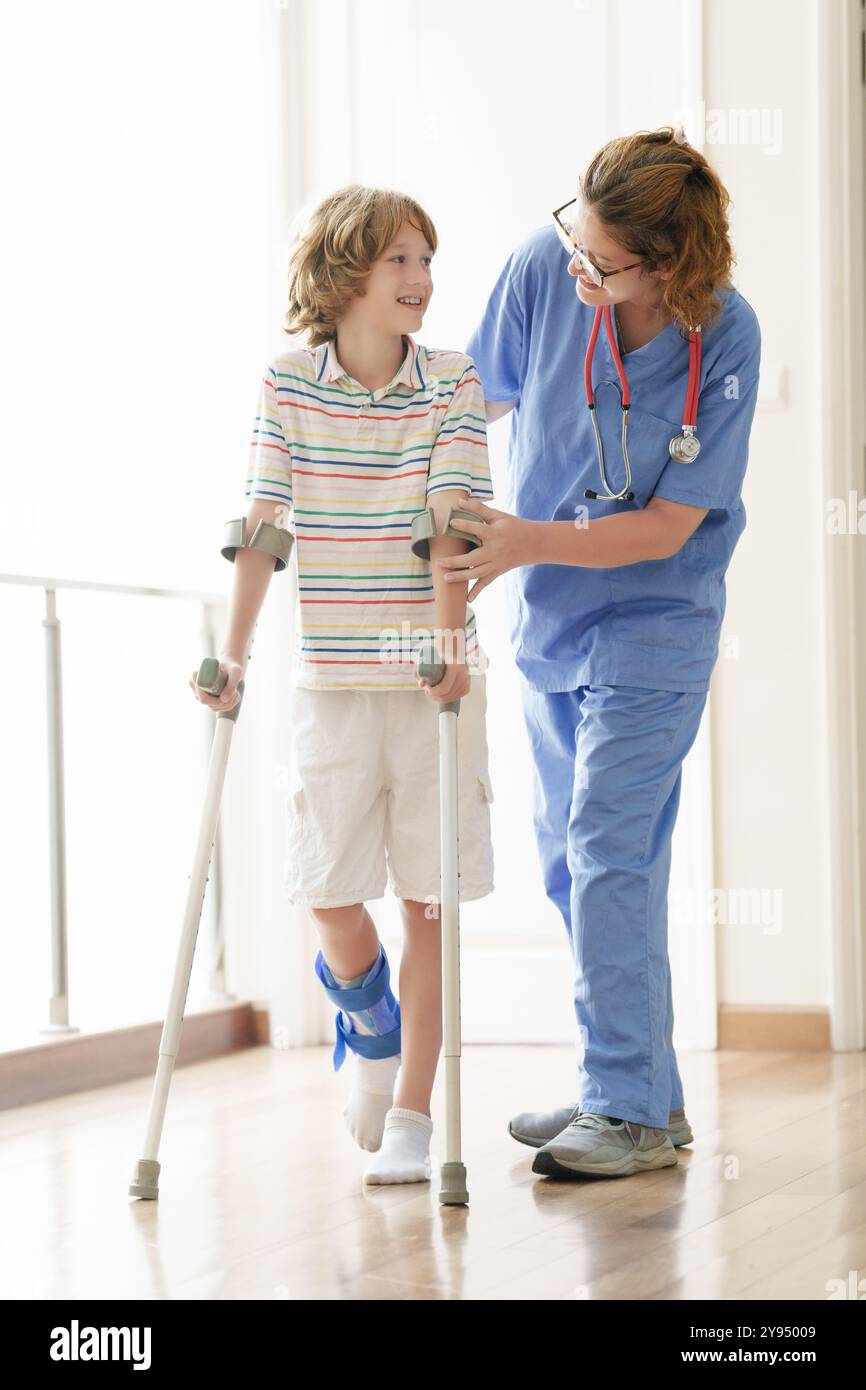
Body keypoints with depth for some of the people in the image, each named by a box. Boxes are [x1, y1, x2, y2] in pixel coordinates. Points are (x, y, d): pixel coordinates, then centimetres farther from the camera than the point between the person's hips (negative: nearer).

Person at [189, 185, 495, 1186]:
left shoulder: (452, 384, -2)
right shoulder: (288, 384, 0)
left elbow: (451, 523, -11)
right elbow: (261, 524, -3)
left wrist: (448, 641, -23)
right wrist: (233, 654, -9)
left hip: (436, 678, -1)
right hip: (330, 679, 1)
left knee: (428, 897, 0)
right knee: (328, 894, 1)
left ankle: (411, 1113, 9)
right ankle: (370, 1031, 33)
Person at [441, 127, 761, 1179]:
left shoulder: (724, 339, -21)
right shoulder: (542, 267, -14)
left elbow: (667, 528, -19)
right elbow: (480, 396, 4)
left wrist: (529, 542, -28)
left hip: (653, 622, -5)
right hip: (546, 615, 5)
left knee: (608, 848, -12)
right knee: (569, 858, 10)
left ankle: (632, 1108, -4)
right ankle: (646, 1087, 22)